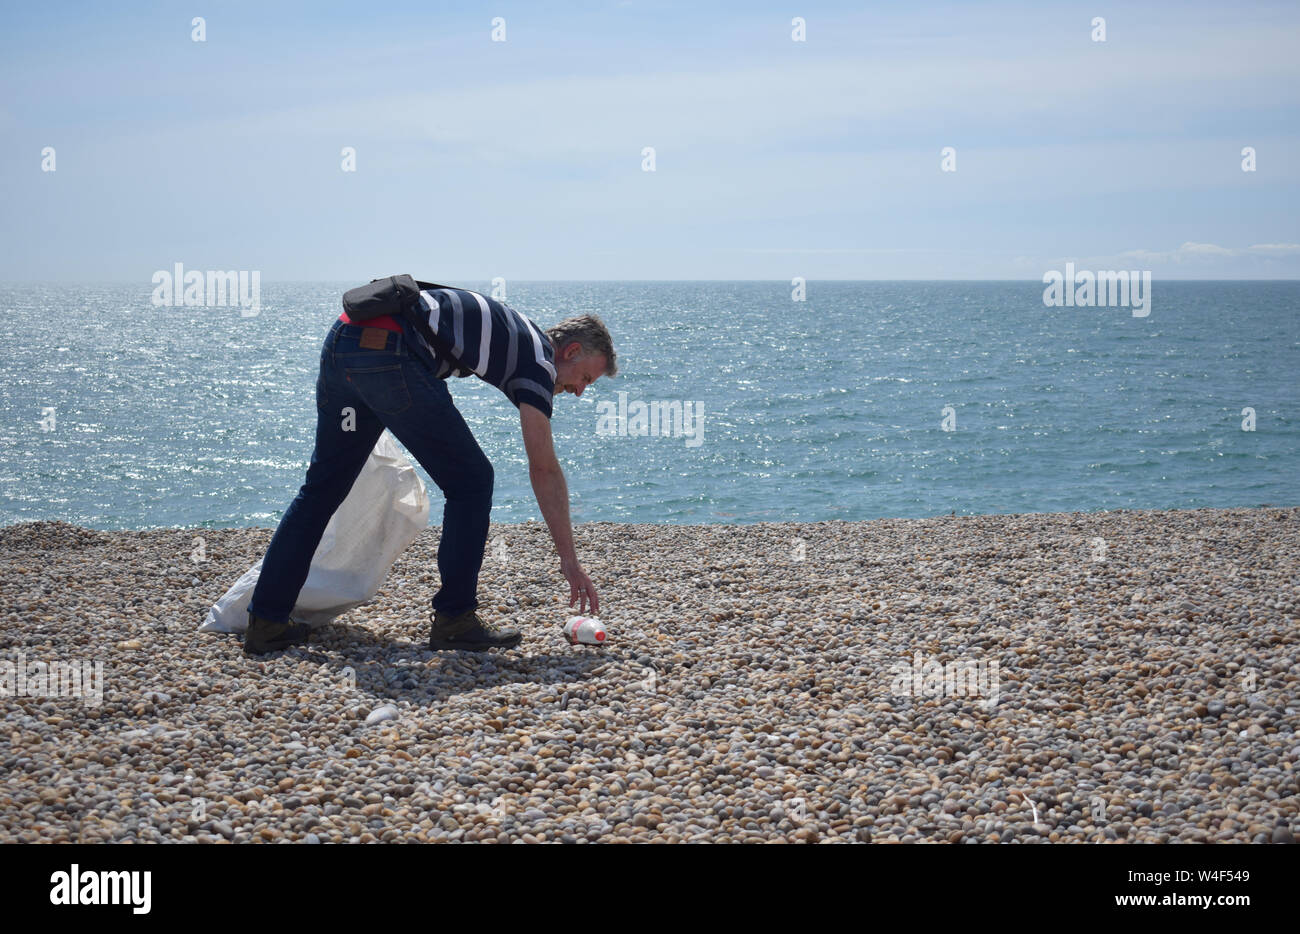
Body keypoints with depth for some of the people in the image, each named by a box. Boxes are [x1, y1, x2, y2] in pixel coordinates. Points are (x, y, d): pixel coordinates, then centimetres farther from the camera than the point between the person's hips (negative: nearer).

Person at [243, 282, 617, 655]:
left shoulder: (513, 334, 30)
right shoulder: (538, 357, 6)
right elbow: (544, 470, 1)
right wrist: (569, 561, 3)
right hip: (387, 352, -9)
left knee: (322, 485, 15)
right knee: (470, 480, 5)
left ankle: (266, 621, 16)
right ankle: (453, 619, 8)